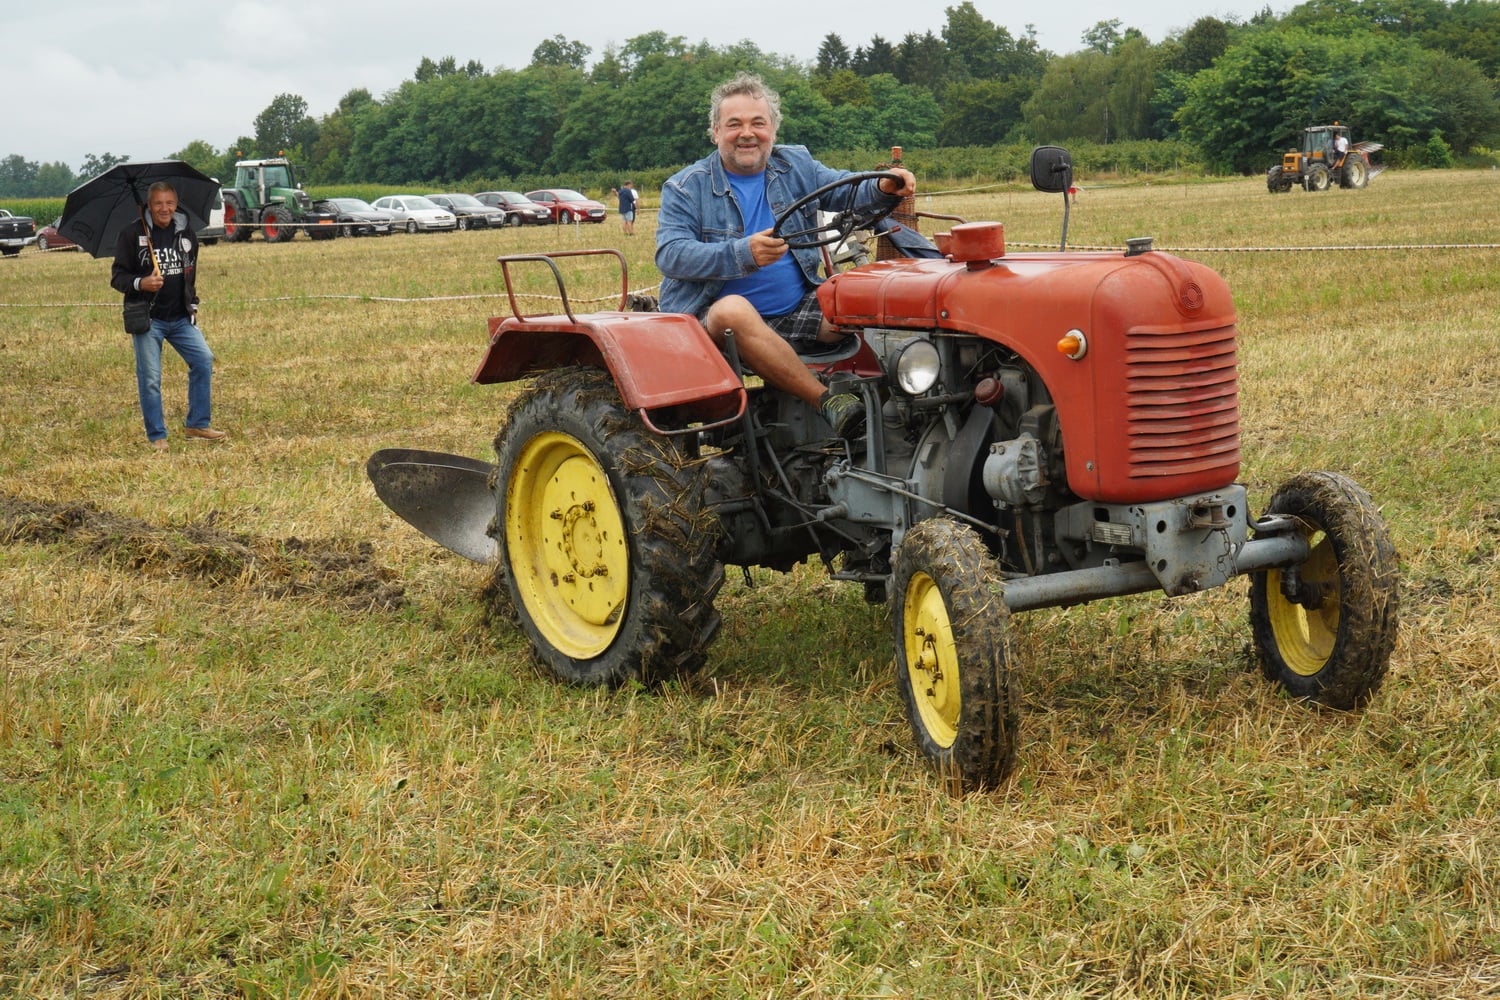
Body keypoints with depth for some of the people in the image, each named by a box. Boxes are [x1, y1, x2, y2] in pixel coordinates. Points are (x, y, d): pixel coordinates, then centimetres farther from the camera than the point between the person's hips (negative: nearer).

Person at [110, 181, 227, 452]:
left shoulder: (187, 235, 9)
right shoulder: (132, 234, -6)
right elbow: (117, 277, -7)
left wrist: (193, 304, 14)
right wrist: (140, 283, -25)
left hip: (181, 318, 4)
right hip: (147, 318, -4)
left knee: (204, 360, -5)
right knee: (150, 378, -2)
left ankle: (198, 425, 6)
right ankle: (157, 436, 10)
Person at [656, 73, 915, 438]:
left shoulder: (796, 165, 14)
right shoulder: (685, 188, 1)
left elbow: (848, 190, 5)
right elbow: (670, 254, -12)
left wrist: (883, 189, -20)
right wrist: (742, 253, -28)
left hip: (794, 312, 4)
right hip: (713, 318, -4)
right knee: (734, 310, -38)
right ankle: (825, 399, -39)